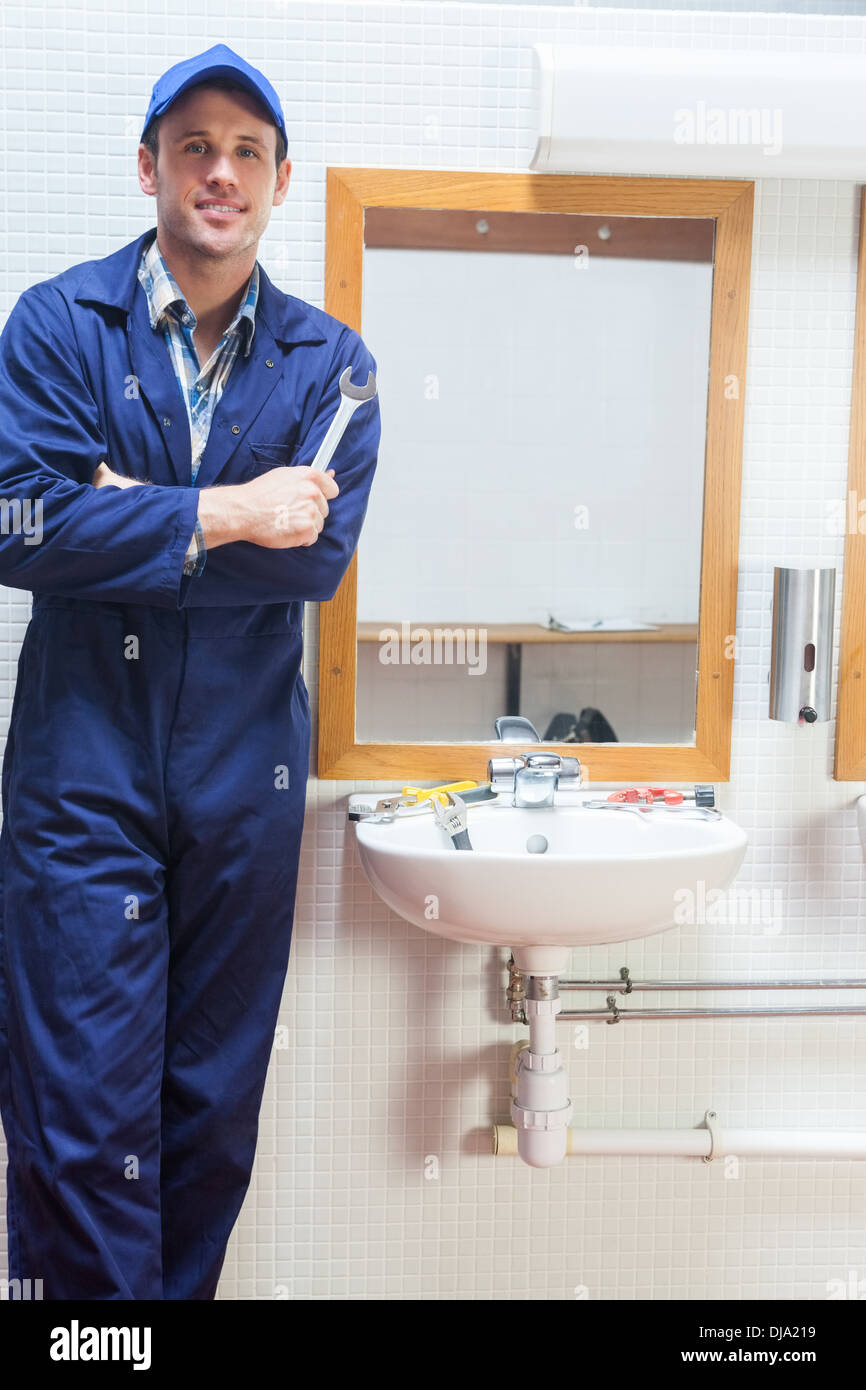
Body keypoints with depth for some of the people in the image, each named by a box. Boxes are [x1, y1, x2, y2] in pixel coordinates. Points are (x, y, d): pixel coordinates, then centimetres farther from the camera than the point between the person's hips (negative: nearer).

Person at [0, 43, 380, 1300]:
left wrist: (132, 526, -13)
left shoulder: (329, 361, 5)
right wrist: (220, 513, -15)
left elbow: (319, 555, -8)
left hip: (246, 774, 2)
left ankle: (185, 1290, 34)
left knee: (217, 1100, 14)